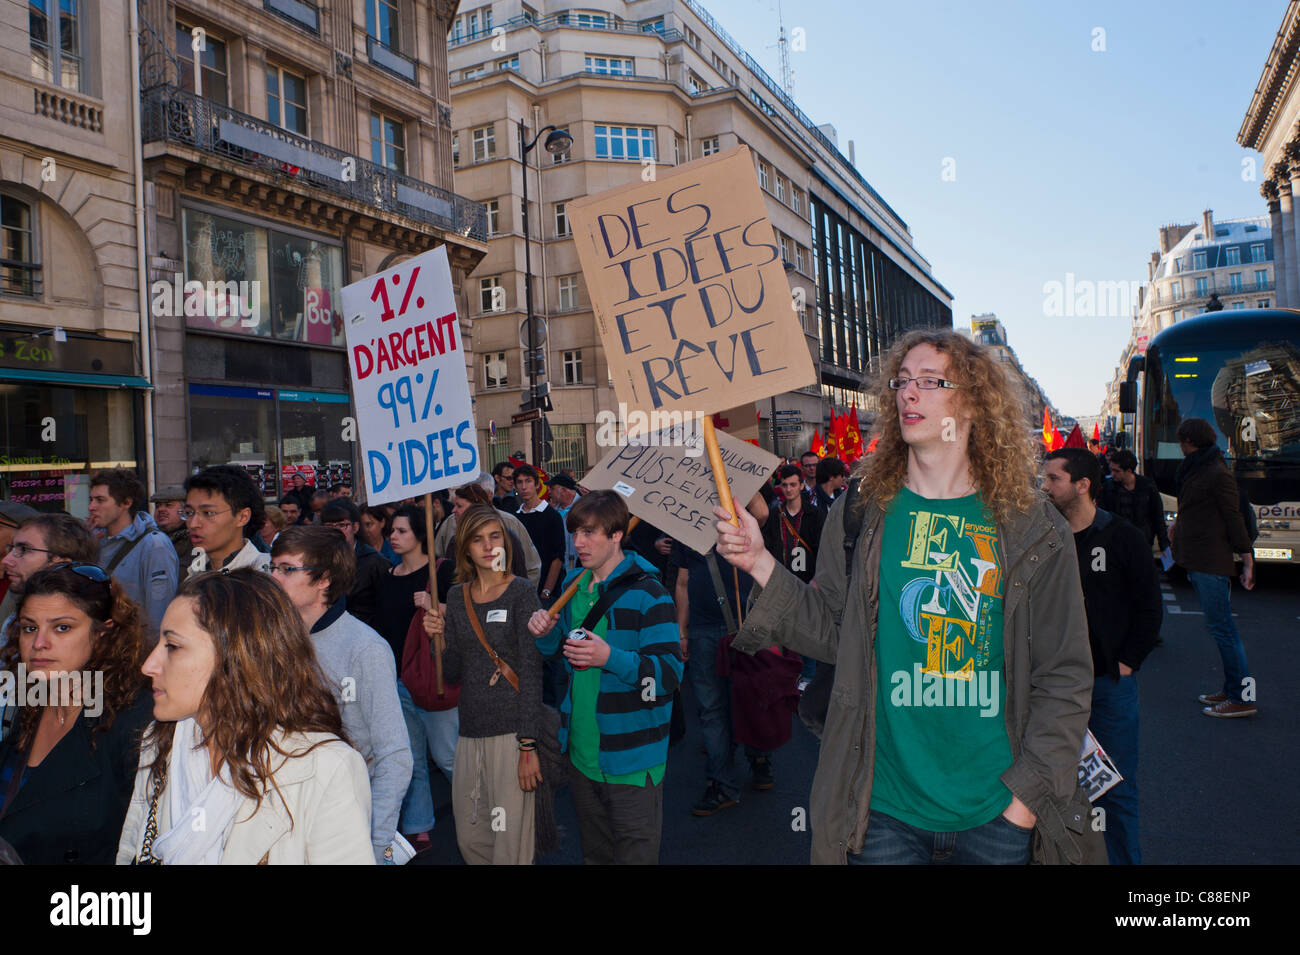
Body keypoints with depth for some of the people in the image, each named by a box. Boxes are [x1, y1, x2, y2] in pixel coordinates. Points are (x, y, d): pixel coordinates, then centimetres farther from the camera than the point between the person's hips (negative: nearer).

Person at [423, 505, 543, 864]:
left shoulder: (521, 592, -4)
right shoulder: (456, 596, 11)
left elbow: (531, 672, -8)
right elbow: (453, 673, 12)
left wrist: (528, 746, -13)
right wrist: (439, 638, -7)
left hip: (511, 732, -5)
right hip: (470, 732, 5)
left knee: (510, 846, -3)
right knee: (469, 839, 12)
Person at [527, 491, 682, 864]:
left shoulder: (648, 593, -16)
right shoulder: (573, 585, 7)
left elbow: (670, 672, -21)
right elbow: (557, 651, 19)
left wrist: (611, 658, -32)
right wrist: (546, 632, -3)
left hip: (631, 759, -7)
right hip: (582, 749, 7)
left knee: (635, 853, 5)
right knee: (593, 852, 22)